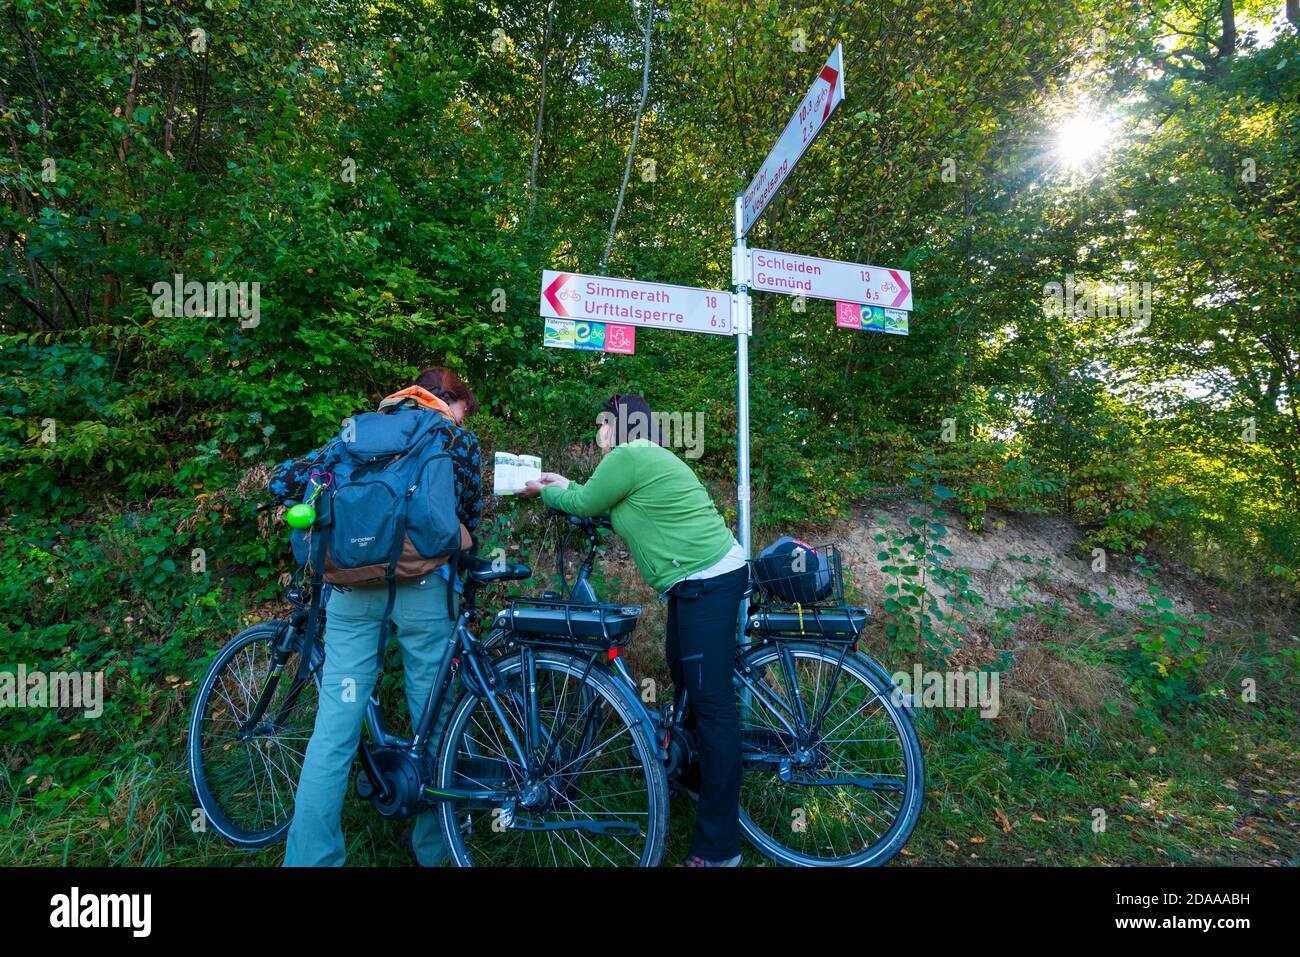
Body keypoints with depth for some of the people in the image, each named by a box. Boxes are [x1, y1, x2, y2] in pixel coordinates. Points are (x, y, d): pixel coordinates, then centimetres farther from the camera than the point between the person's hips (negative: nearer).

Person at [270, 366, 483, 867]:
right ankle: (430, 847, 29)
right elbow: (470, 522, 14)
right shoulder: (459, 440, 12)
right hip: (423, 586, -2)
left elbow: (282, 480, 17)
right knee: (433, 723, 13)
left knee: (333, 731, 7)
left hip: (352, 587, 3)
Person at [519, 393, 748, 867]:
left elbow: (582, 504, 0)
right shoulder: (647, 458, 20)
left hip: (708, 580, -11)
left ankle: (719, 848, -1)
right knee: (683, 676, 22)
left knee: (712, 703, -8)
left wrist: (545, 491, 17)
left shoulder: (627, 457, -10)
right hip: (702, 577, 11)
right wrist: (564, 484, 30)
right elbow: (602, 505, 27)